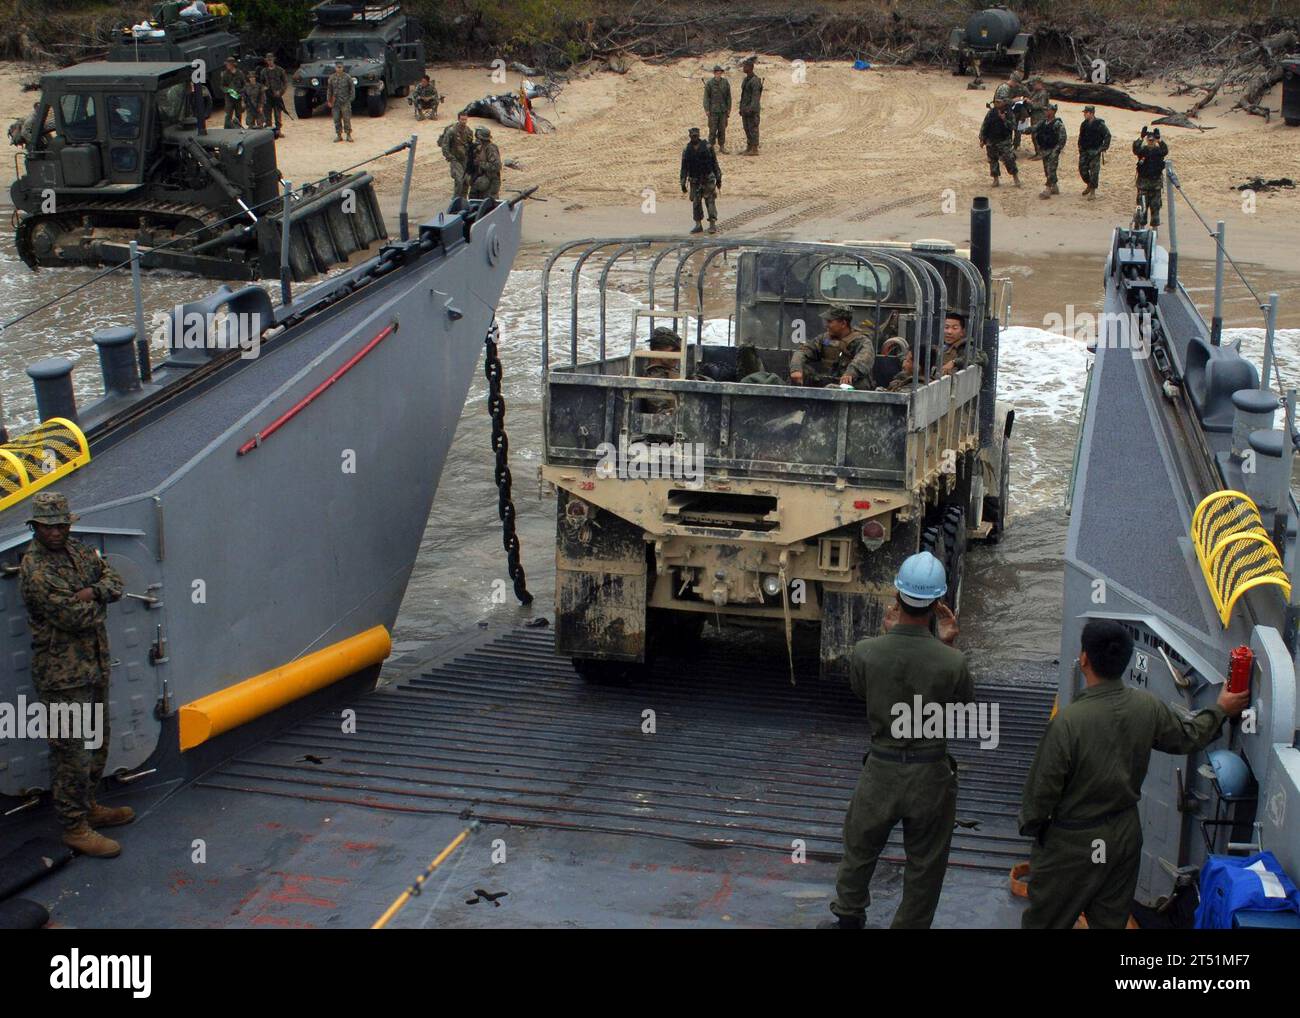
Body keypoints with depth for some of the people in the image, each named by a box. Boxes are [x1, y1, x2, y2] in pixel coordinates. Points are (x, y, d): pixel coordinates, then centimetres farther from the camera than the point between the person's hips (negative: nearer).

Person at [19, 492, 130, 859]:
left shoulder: (78, 551, 8)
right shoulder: (34, 569, -19)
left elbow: (114, 580, 5)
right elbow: (74, 616, -23)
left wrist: (92, 592, -15)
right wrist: (97, 603, -4)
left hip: (95, 665, 9)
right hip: (63, 674, -9)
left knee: (97, 743, 20)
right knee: (71, 751, -3)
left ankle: (87, 806, 35)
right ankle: (74, 827, 5)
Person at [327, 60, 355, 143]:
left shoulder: (347, 77, -2)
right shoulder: (332, 78, 5)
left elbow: (352, 87, 4)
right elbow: (329, 89, 10)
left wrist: (351, 98, -2)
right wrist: (328, 101, 6)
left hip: (345, 102, -3)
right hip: (335, 102, 3)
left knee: (347, 119, -4)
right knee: (337, 120, 3)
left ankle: (348, 135, 4)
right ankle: (338, 135, 10)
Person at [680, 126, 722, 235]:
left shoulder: (707, 146, -2)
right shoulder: (686, 150, 3)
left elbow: (714, 163, 1)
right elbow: (684, 168, 7)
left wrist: (718, 178, -1)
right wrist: (683, 183, 3)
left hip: (708, 179, -2)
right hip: (694, 181, 2)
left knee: (710, 201, -6)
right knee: (696, 202, 4)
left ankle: (713, 224, -4)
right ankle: (698, 225, 13)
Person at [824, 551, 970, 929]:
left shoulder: (866, 652, -18)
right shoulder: (951, 662, -22)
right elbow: (966, 707, -2)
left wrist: (887, 636, 4)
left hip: (880, 770, 2)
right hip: (931, 775, -2)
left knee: (860, 849, 25)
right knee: (924, 867, 18)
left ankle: (848, 919, 43)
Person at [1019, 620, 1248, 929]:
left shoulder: (1068, 721, -28)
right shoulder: (1147, 707, -10)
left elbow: (1043, 787, -18)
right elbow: (1188, 737, 10)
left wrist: (1030, 825, 1)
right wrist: (1220, 711, 28)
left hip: (1074, 842, -5)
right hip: (1126, 834, 5)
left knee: (1044, 921, 10)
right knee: (1111, 921, 18)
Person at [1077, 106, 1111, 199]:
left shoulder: (1100, 124, -10)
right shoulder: (1084, 124, 9)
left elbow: (1107, 135, -7)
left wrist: (1103, 147, -10)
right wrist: (1080, 147, 13)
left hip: (1095, 152, -6)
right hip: (1084, 151, 6)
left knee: (1094, 171, -6)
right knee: (1082, 169, 7)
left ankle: (1093, 191, 0)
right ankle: (1089, 185, 29)